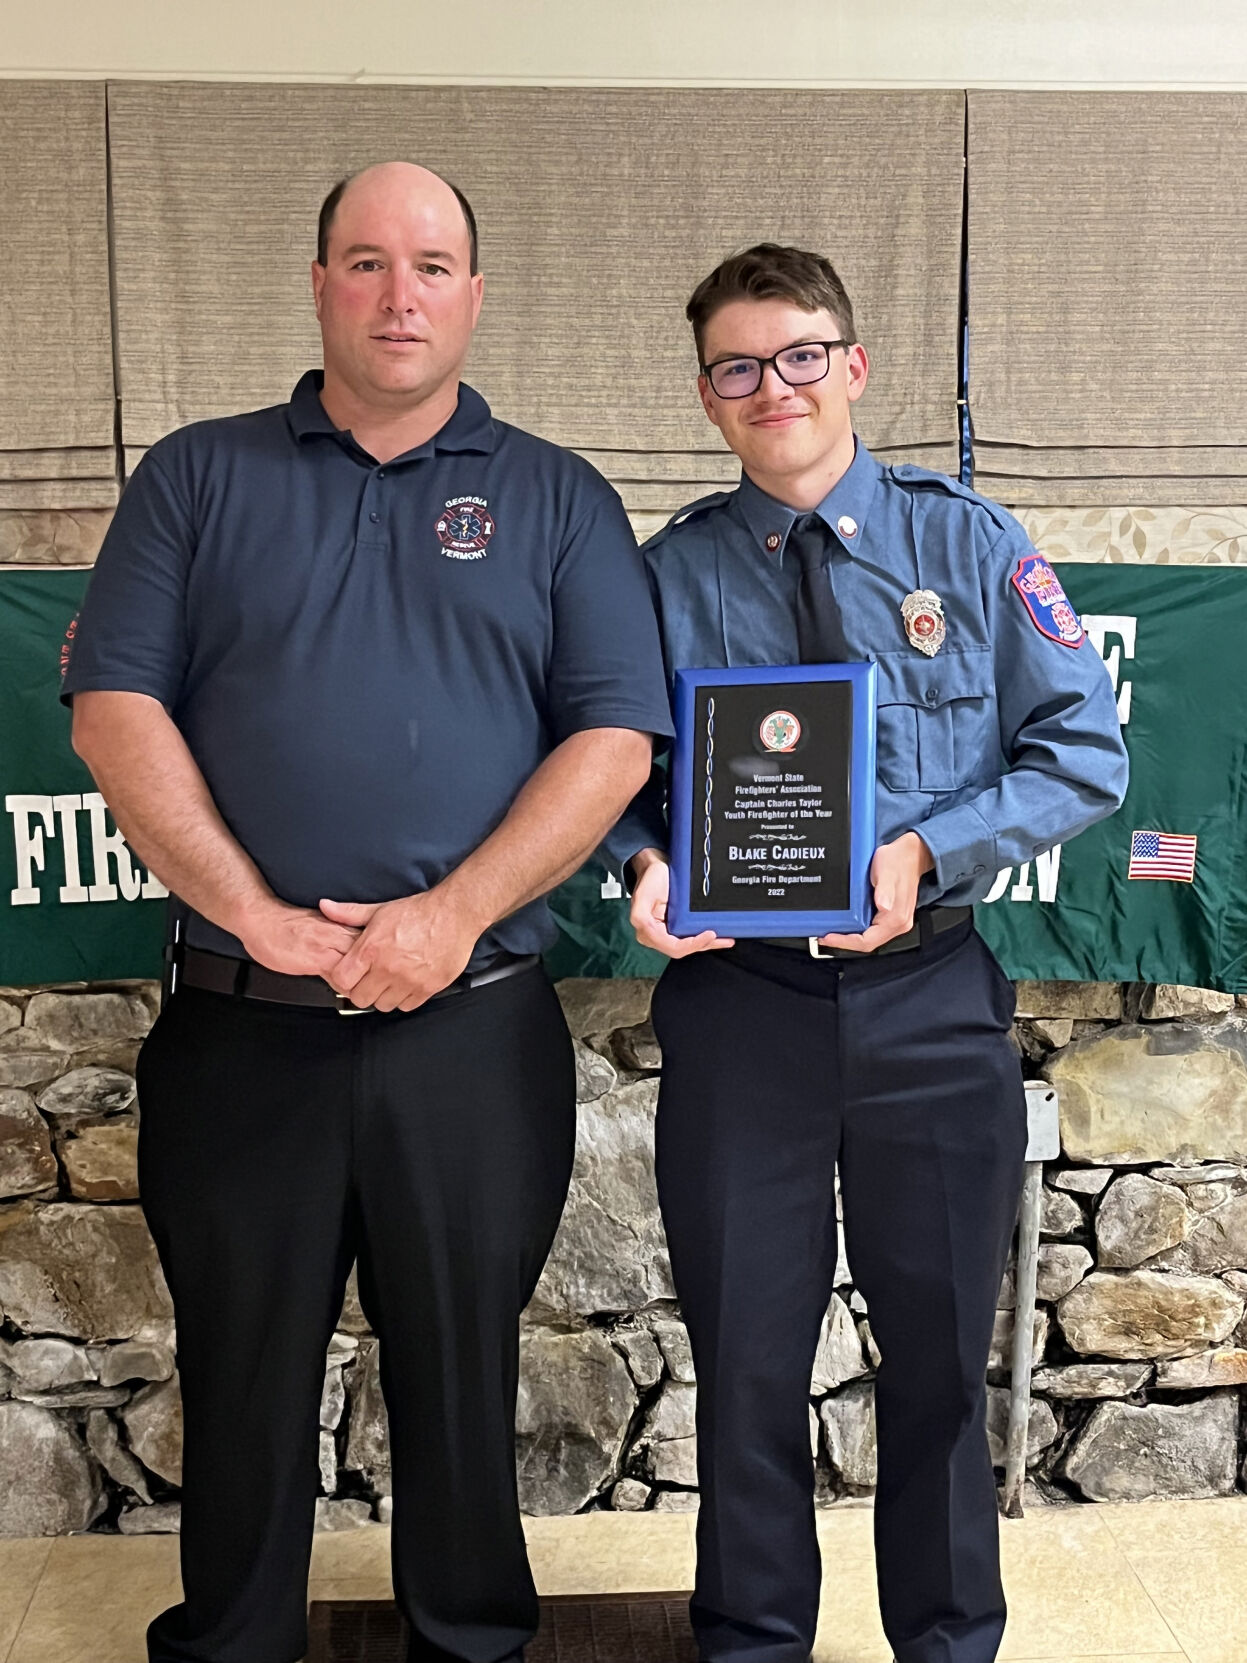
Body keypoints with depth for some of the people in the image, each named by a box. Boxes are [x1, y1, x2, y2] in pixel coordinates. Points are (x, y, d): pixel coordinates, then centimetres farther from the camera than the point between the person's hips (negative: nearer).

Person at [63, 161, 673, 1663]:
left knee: (463, 1369, 13)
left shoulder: (555, 500, 8)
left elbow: (617, 734, -2)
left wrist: (453, 916, -14)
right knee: (243, 1376, 14)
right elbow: (115, 707, 0)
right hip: (240, 1024, 1)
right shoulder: (197, 478, 9)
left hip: (476, 1026, 0)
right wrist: (257, 915, -12)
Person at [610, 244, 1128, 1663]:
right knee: (746, 1354, 12)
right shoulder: (673, 571, 4)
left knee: (940, 1350, 14)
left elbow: (1085, 750, -1)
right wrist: (649, 865, -15)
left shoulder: (967, 544, 2)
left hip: (931, 998, 0)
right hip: (738, 999, 1)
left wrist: (928, 851, -15)